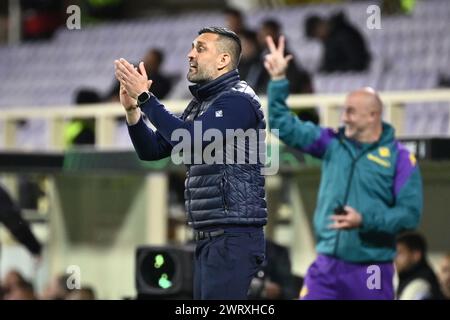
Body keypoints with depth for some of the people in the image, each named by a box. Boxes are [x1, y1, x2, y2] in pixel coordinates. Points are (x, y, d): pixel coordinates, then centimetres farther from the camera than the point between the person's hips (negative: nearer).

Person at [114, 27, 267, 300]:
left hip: (233, 236, -9)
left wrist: (145, 97, -18)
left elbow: (190, 140, -24)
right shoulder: (200, 104, 19)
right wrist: (132, 109, 1)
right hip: (209, 237, 9)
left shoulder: (238, 100, -10)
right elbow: (152, 150, 18)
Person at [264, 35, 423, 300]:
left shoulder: (399, 158, -6)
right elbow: (285, 126, 9)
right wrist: (278, 80, 0)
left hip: (371, 272, -3)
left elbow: (411, 214, -9)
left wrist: (365, 220, -20)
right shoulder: (333, 143, 7)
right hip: (326, 267, 4)